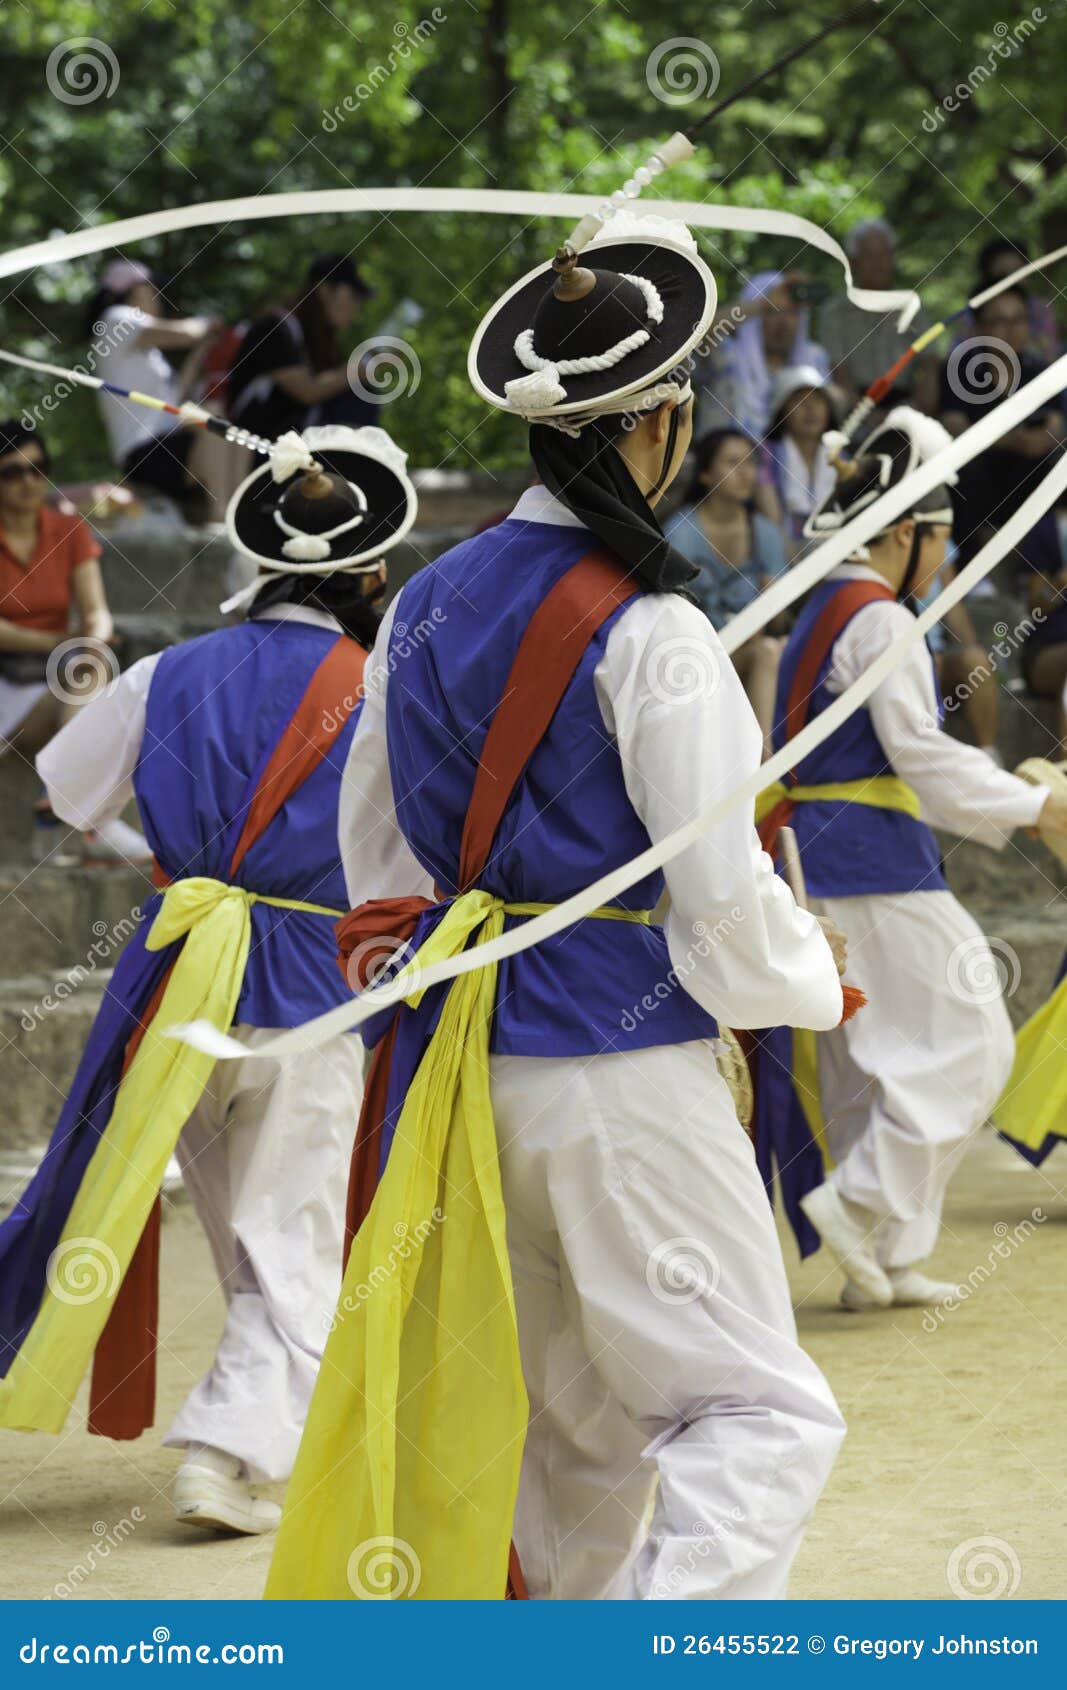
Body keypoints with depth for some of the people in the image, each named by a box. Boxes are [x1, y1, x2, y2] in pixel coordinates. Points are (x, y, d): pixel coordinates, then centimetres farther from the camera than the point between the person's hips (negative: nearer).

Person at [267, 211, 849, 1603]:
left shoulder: (424, 605, 7)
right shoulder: (651, 637, -15)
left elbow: (372, 844, 16)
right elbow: (724, 902, -14)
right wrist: (818, 982, 5)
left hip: (463, 1060, 7)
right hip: (625, 1070, -7)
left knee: (568, 1422, 17)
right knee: (758, 1408, -5)